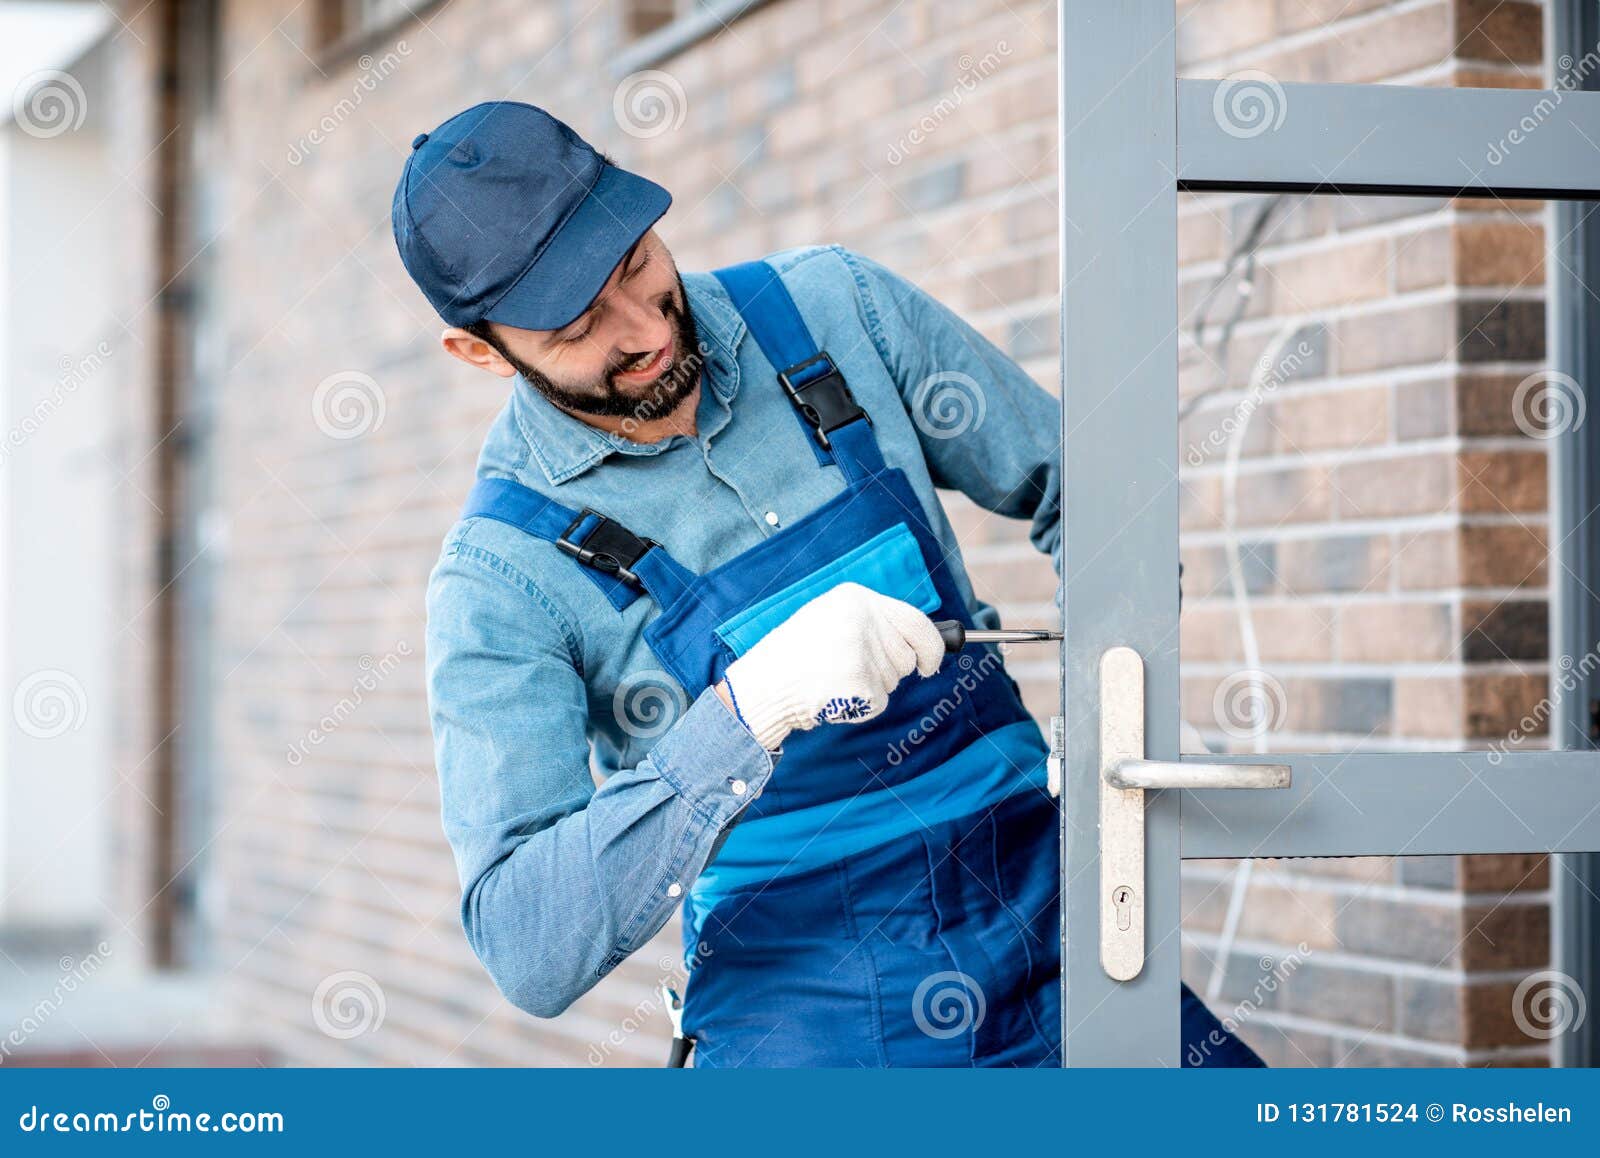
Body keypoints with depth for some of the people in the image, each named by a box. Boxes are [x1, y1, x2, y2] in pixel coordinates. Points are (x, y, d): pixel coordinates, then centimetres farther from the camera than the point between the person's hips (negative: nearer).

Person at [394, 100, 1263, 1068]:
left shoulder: (834, 309, 0)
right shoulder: (501, 581, -10)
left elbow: (1071, 485, 14)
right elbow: (526, 952, -20)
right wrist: (750, 710, -31)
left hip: (1043, 931, 2)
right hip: (802, 1016, -2)